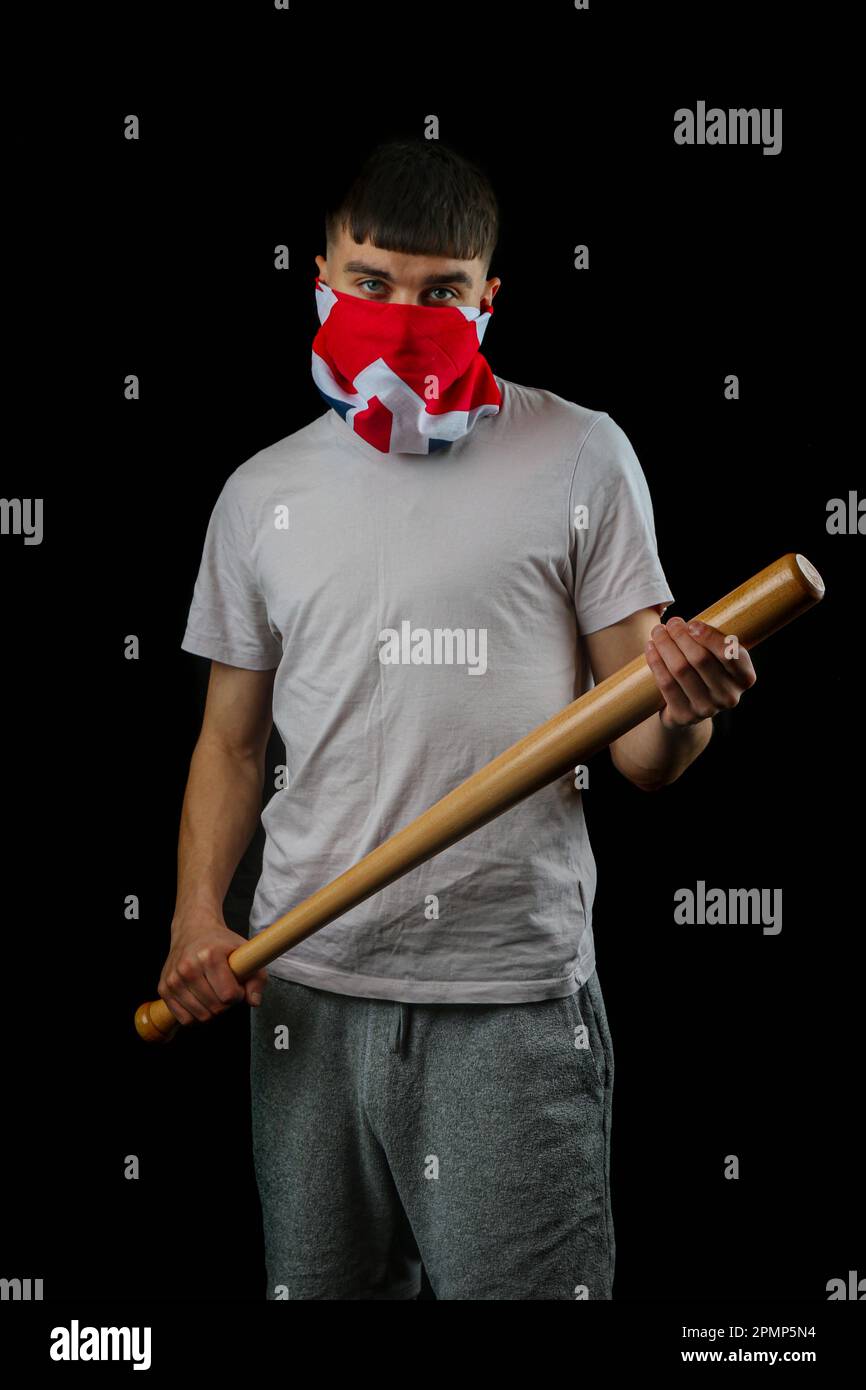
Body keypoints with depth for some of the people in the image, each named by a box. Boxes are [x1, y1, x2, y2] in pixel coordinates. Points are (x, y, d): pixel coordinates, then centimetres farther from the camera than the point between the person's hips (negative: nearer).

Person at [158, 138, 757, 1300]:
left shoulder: (579, 458, 1)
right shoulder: (263, 496, 10)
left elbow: (637, 754, 0)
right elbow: (233, 741, 15)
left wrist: (681, 711, -23)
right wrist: (198, 916, -1)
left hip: (512, 996, -3)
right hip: (308, 989, 3)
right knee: (318, 1284, 14)